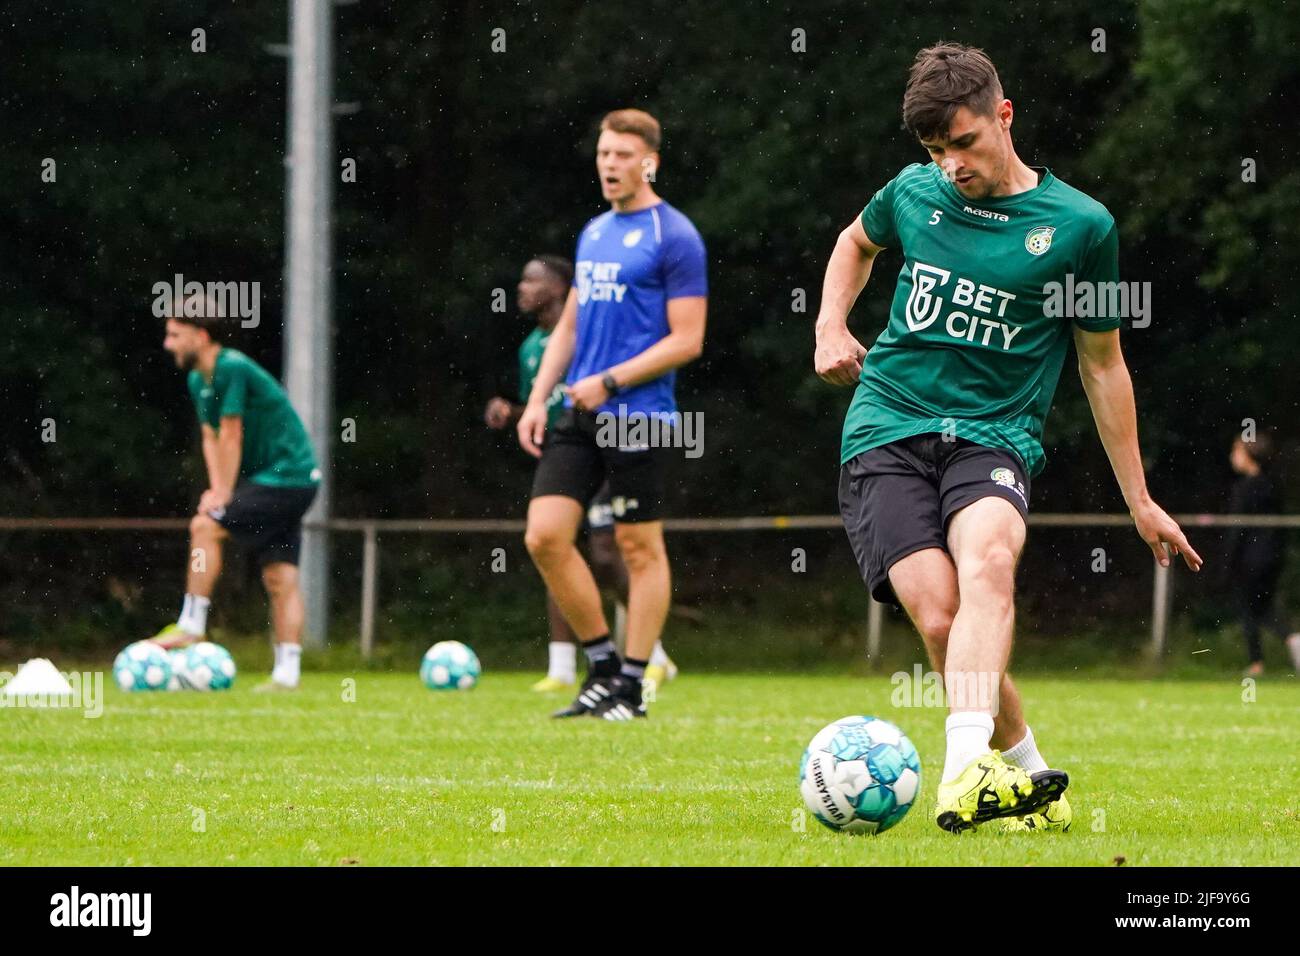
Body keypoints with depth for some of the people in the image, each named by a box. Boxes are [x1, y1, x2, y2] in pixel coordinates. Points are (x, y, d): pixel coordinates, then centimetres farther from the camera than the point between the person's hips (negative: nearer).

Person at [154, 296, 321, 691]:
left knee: (205, 525, -15)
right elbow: (211, 438, 12)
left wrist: (222, 496, -11)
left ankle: (191, 625, -12)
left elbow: (231, 436, -16)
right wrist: (217, 490, -3)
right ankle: (287, 673, 3)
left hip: (286, 477, -9)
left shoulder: (232, 368, -17)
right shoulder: (198, 380, 12)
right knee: (280, 579, 5)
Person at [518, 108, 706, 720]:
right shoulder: (593, 233, 16)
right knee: (544, 536, -3)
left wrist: (609, 382, -16)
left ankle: (631, 685, 8)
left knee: (639, 546, 1)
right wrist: (539, 398, 12)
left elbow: (686, 341, -12)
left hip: (638, 417, -7)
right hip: (579, 417, 7)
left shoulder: (674, 237, -7)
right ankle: (602, 667, 10)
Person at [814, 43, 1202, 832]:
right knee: (940, 619, -19)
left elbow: (1102, 363, 13)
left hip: (995, 434, -2)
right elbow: (857, 242, 34)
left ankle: (967, 770, -52)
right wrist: (830, 325, 14)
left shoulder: (1080, 226, 2)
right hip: (887, 430, 2)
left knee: (989, 561, -35)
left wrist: (1139, 500, 16)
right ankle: (1029, 774, 3)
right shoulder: (914, 194, 8)